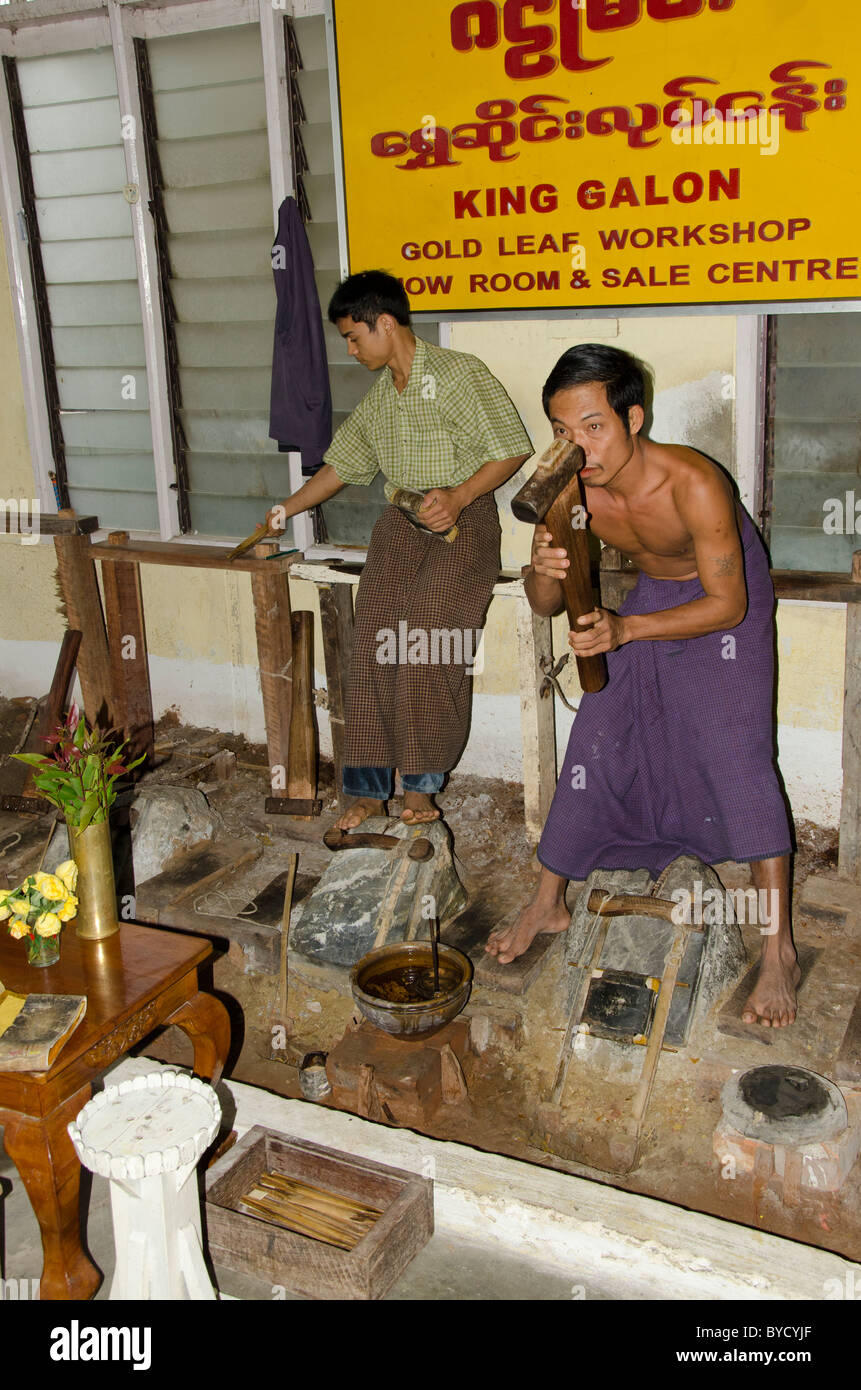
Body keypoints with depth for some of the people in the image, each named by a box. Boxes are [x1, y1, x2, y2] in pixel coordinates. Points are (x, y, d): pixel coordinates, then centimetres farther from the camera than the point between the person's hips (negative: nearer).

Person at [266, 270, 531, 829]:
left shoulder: (459, 373, -3)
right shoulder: (379, 396, 19)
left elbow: (511, 449, -6)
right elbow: (343, 461, 30)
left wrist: (458, 495, -19)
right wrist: (288, 508, 35)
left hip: (464, 518, -6)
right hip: (401, 523, 6)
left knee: (427, 624, -26)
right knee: (375, 635, -14)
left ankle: (422, 785, -15)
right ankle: (370, 789, -10)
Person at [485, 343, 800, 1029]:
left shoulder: (695, 485, -37)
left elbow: (726, 605, -28)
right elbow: (546, 604, -13)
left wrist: (624, 630, -40)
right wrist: (543, 569, -37)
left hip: (730, 597, -5)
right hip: (651, 593, 5)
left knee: (736, 753, -17)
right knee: (596, 742, 3)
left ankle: (779, 953, -9)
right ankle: (549, 905, 19)